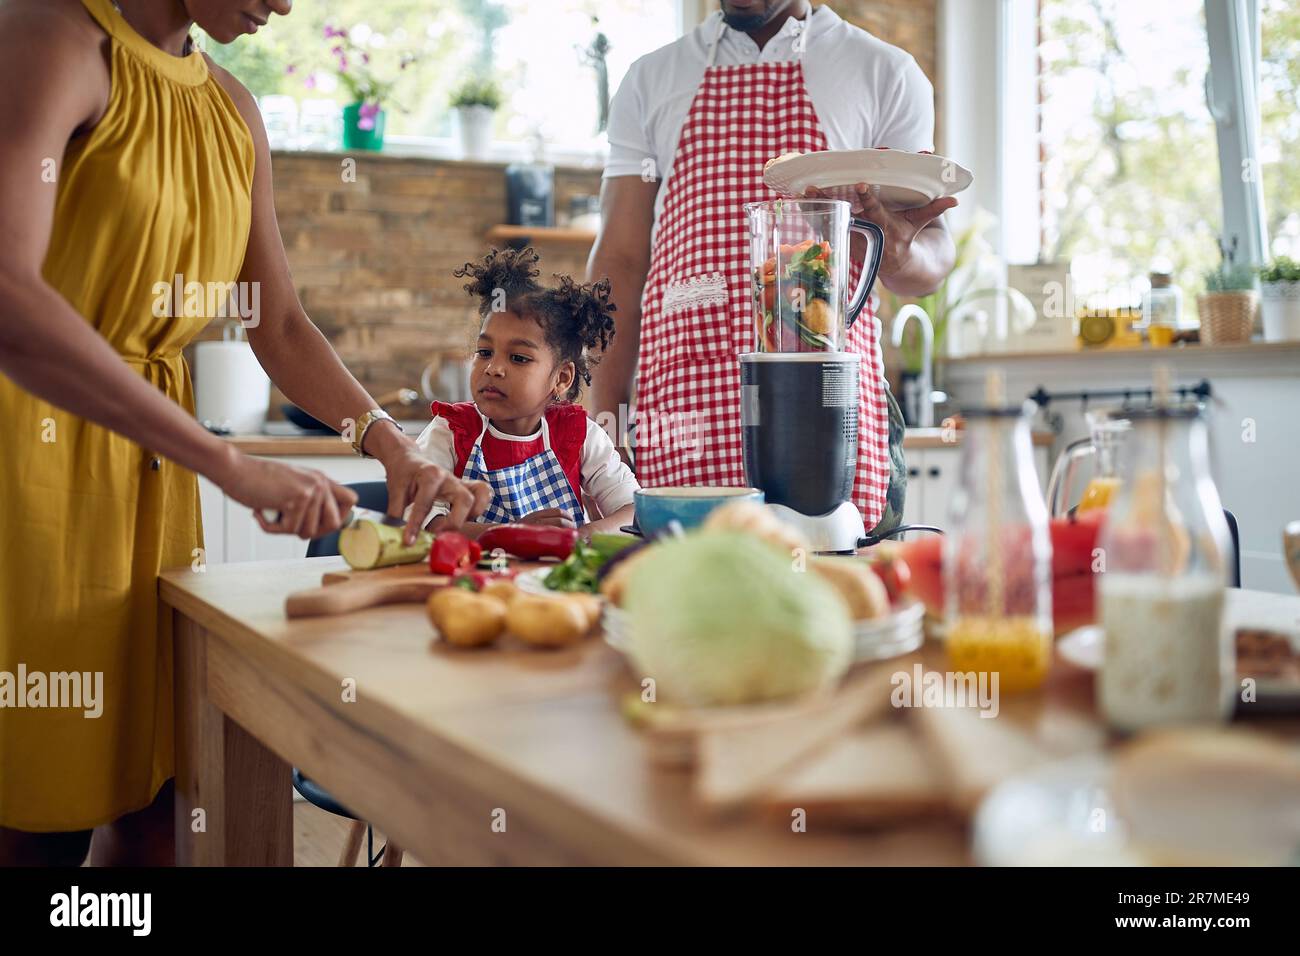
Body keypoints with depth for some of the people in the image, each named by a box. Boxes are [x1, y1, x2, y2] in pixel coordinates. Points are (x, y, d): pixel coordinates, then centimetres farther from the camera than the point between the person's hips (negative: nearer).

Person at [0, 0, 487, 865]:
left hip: (152, 462, 7)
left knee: (150, 793, 9)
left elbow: (281, 325, 14)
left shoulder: (235, 112, 13)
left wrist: (388, 440, -3)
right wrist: (228, 462, -30)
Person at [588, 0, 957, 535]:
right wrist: (604, 423, 0)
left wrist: (900, 253, -17)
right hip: (683, 403, 1)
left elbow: (933, 255, 8)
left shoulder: (885, 74, 11)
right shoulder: (650, 80, 15)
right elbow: (620, 260, 10)